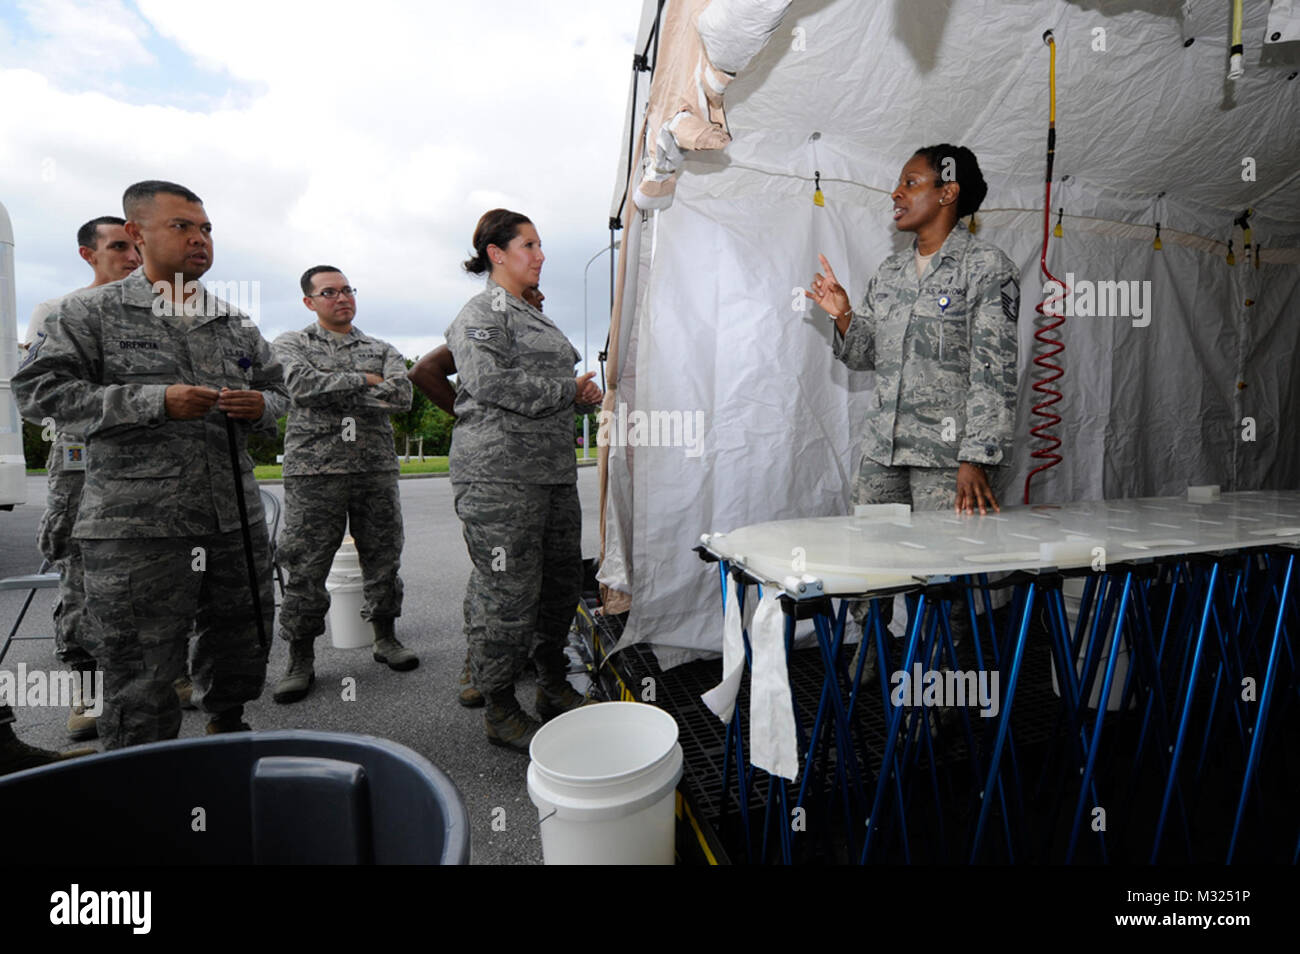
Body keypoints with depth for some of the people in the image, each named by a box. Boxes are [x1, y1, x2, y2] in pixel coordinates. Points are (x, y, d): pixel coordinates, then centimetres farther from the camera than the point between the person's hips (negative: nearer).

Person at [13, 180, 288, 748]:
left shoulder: (235, 323, 15)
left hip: (237, 519, 5)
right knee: (142, 680, 2)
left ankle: (227, 734, 42)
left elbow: (278, 392, 21)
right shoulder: (91, 312, 3)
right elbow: (39, 389, -5)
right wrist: (155, 401, -17)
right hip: (136, 529, -4)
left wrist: (260, 406, -4)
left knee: (241, 648, 17)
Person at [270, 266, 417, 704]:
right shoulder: (290, 344, 10)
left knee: (383, 559, 8)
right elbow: (302, 384, -12)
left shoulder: (381, 349, 14)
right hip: (314, 471, -2)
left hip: (376, 469, 2)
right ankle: (301, 660, 13)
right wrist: (364, 381, -6)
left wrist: (333, 395, -8)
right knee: (305, 568, 0)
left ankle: (385, 638, 24)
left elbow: (402, 396, -5)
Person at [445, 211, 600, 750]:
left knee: (561, 580, 14)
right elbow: (491, 382, -20)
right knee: (508, 591, -3)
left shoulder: (535, 316, 22)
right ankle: (499, 709, 13)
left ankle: (554, 686, 30)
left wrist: (583, 392, 7)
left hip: (554, 471, 9)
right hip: (500, 476, -9)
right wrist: (568, 391, -11)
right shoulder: (481, 313, -5)